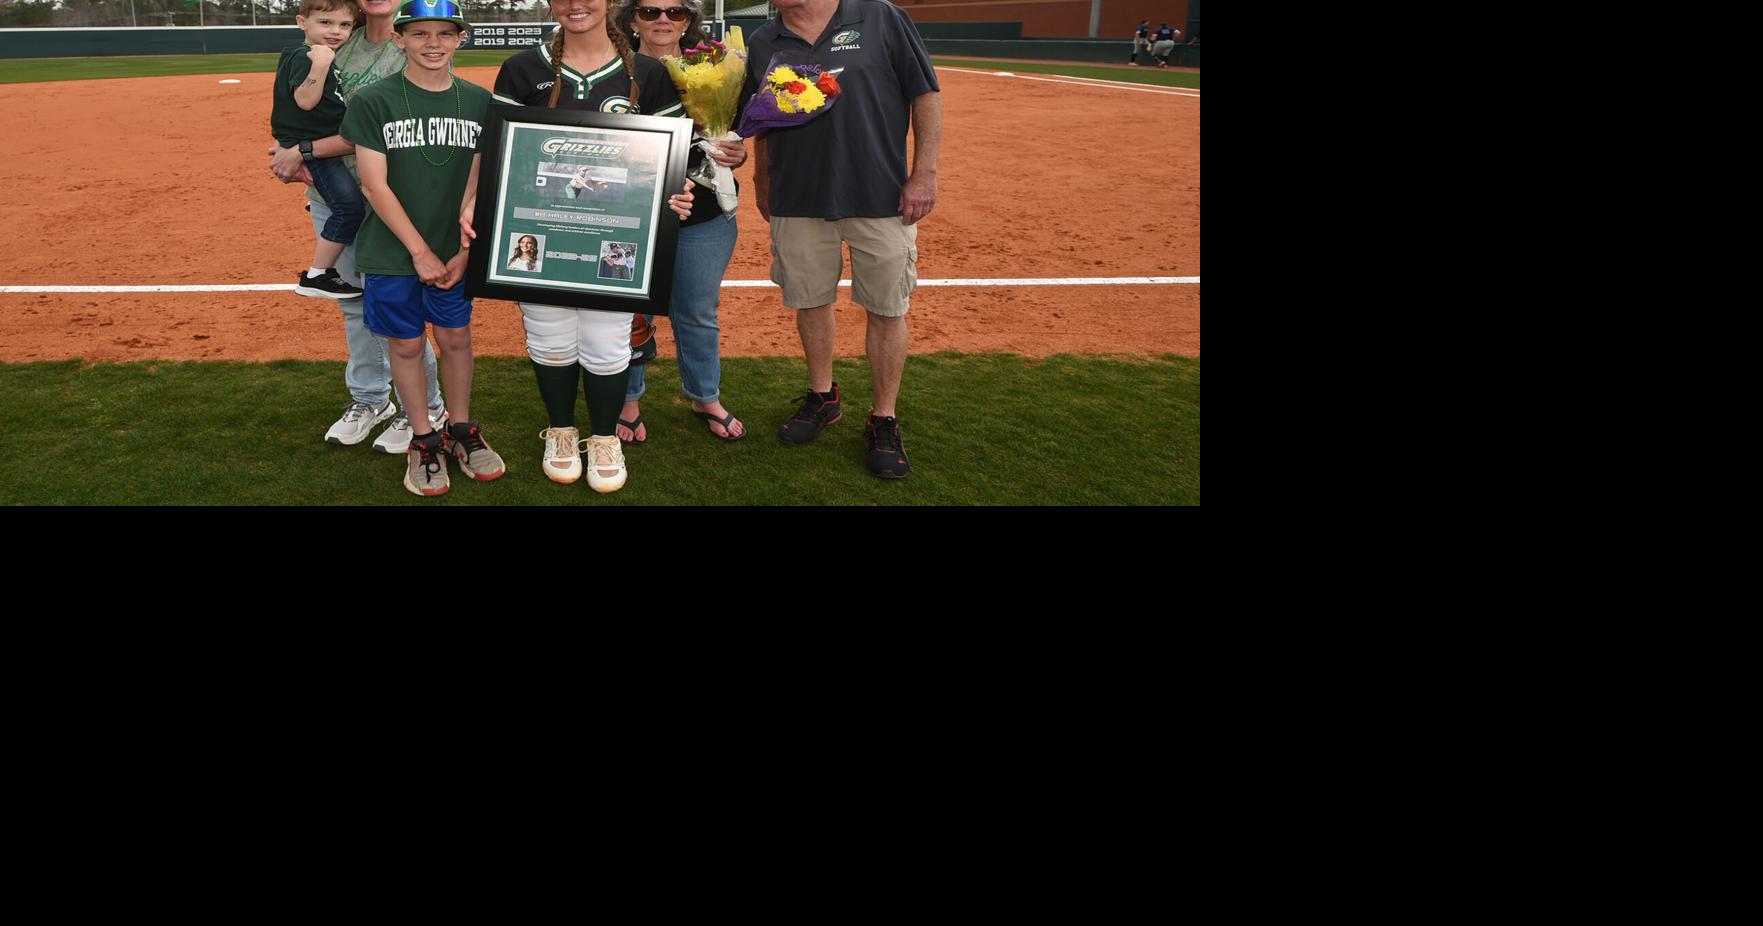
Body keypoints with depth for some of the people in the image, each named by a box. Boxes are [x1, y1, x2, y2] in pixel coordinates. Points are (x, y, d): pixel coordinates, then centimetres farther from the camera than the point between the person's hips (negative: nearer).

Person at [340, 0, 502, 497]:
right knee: (406, 343, 7)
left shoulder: (479, 101, 1)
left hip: (455, 251, 2)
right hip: (394, 252, -2)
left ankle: (461, 432, 28)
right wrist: (420, 251, -13)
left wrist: (465, 249, -7)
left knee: (456, 337, 11)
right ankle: (423, 440, 22)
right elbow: (375, 186, -10)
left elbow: (477, 182, 2)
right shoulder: (373, 102, -8)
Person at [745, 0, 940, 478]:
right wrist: (762, 180, 16)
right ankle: (823, 397, 34)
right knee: (809, 302, 13)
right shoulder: (762, 44, 7)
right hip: (797, 203, 3)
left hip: (881, 199, -3)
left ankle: (884, 420, 16)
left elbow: (925, 95, -3)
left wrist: (924, 173, -8)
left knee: (886, 310, 2)